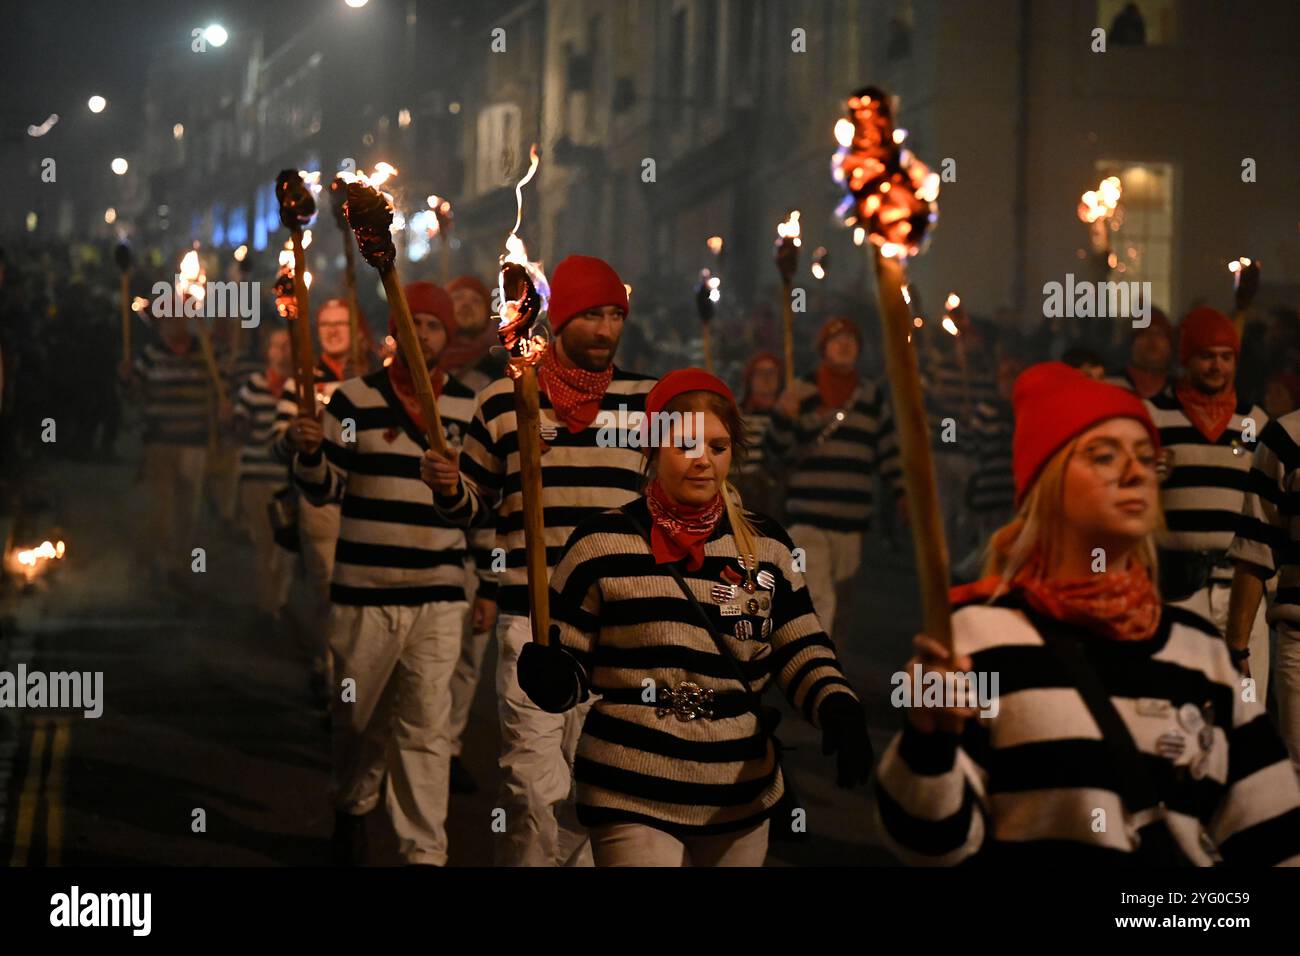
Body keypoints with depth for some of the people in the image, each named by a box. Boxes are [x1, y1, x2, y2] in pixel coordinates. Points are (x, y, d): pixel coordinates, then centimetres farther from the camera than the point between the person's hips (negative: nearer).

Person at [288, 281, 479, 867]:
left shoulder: (470, 409, 7)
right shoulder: (355, 400, 2)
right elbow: (325, 489, 2)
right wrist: (309, 453, -16)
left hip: (438, 596, 0)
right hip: (363, 592, 0)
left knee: (426, 727, -2)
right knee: (358, 715, 11)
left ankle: (425, 852, 4)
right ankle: (352, 808, 38)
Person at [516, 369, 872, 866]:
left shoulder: (767, 544, 6)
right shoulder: (601, 543, -3)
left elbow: (800, 650, 7)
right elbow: (570, 666, 1)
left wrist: (837, 706, -12)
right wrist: (550, 680, -21)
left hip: (743, 801, 4)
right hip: (632, 802, -4)